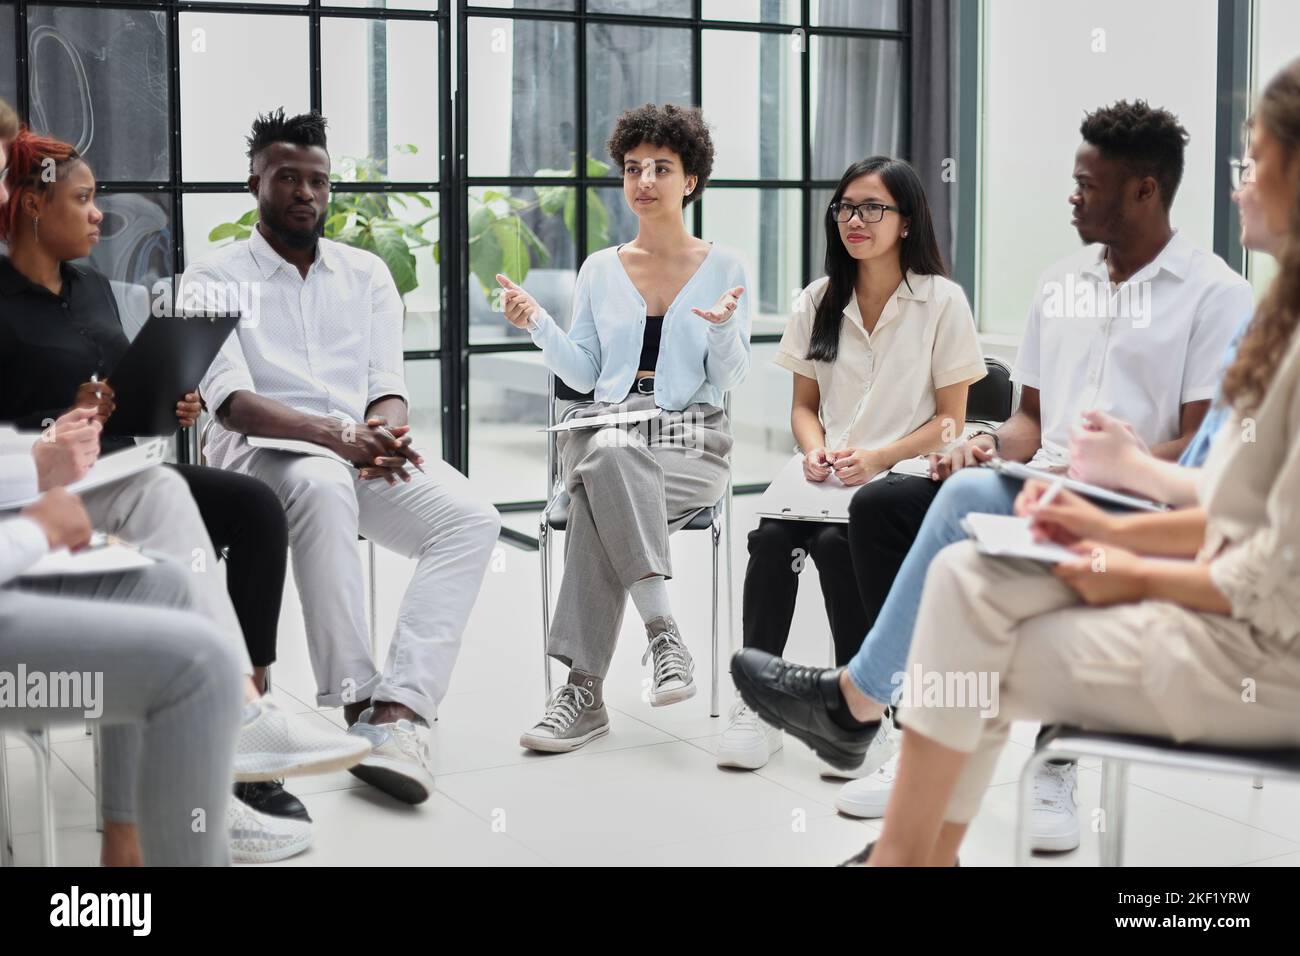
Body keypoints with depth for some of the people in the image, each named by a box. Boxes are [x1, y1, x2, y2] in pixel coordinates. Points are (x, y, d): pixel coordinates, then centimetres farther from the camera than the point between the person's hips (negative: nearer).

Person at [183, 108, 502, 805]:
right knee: (324, 484, -40)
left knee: (471, 518, -25)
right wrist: (333, 435, -27)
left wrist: (383, 430, -17)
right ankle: (358, 706, -36)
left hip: (365, 453, 4)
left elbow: (388, 386, 10)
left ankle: (399, 712, -38)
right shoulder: (214, 279, 5)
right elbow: (231, 400, -10)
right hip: (263, 453, -4)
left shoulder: (367, 273, 18)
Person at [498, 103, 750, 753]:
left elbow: (728, 379, 3)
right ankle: (661, 629, -39)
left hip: (693, 440, -2)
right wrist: (537, 324, -1)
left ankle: (584, 686, -35)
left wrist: (723, 326, -17)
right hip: (607, 427, 2)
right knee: (610, 455, -39)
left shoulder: (723, 269, 9)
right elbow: (584, 375, 13)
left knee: (599, 504, -35)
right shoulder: (599, 271, 15)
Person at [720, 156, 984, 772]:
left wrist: (878, 457, -15)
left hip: (905, 477, -4)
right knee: (770, 537, -27)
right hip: (827, 479, 4)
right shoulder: (819, 301, 13)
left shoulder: (942, 302, 0)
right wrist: (815, 449, -5)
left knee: (837, 543, -33)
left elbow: (950, 421, -1)